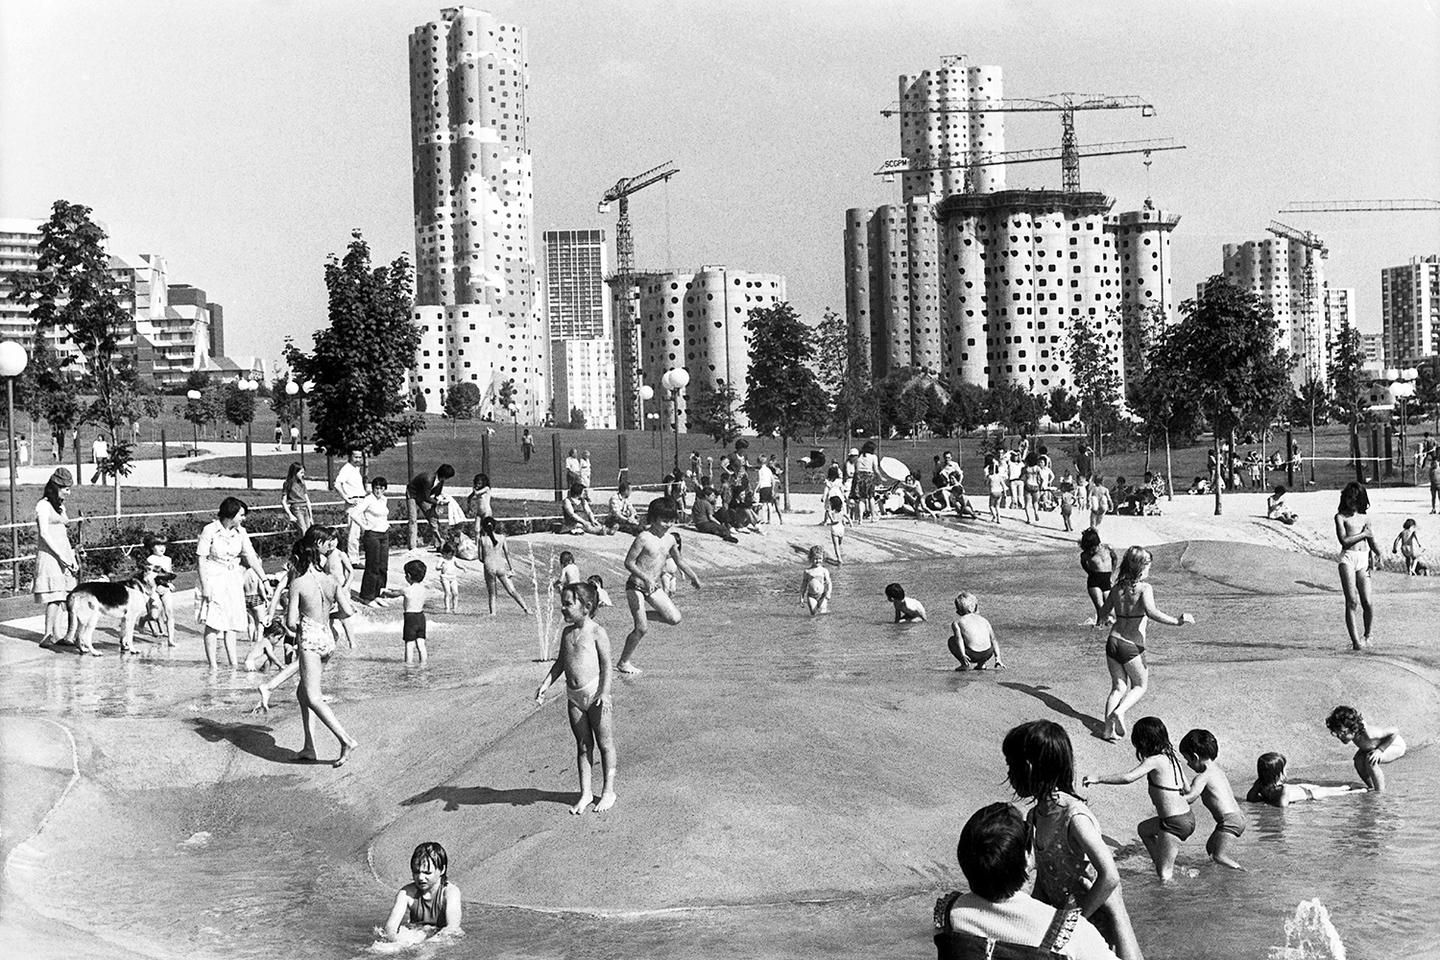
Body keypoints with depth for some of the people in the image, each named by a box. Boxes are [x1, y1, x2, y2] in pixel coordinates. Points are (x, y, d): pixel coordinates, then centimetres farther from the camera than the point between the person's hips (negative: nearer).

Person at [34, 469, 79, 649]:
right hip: (49, 554, -8)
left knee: (60, 597, 4)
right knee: (54, 597, -13)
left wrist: (72, 558, 13)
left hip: (63, 554, 8)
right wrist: (61, 556, -16)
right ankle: (48, 635, -10)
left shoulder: (60, 507, 18)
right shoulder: (43, 505, -7)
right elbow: (44, 534, -13)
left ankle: (57, 634, 7)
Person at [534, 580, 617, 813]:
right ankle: (585, 792, 19)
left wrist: (604, 692, -21)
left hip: (595, 693, -6)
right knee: (583, 745, 12)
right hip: (574, 696, 6)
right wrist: (546, 684, 9)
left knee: (605, 744, 5)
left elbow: (606, 664, -11)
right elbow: (561, 662, 18)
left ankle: (608, 791, 15)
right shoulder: (567, 632, 10)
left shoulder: (597, 632, -9)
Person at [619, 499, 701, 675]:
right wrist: (646, 578, -28)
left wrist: (693, 577, 29)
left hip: (653, 587, 7)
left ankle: (643, 616, 20)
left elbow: (679, 560, 23)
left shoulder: (670, 540, 5)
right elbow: (628, 563, -17)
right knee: (642, 628, -11)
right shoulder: (644, 538, -17)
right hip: (636, 586, -7)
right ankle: (623, 663, 6)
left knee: (674, 618, -4)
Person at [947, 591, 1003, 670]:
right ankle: (981, 664, 20)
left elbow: (958, 637, -5)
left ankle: (965, 664, 7)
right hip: (988, 654, 4)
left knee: (951, 641, 23)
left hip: (973, 655, -4)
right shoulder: (983, 620, 24)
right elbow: (993, 639, 16)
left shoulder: (956, 622, 14)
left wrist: (962, 655, -17)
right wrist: (997, 658, 13)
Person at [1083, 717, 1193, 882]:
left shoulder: (1155, 760, -15)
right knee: (1144, 829, 32)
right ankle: (1161, 867, 33)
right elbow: (1188, 790, 15)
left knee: (1165, 877, 1)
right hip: (1187, 817, 9)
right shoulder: (1171, 756, 9)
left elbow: (1128, 777, -26)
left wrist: (1098, 778, -20)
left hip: (1175, 823, -9)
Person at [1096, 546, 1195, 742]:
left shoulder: (1117, 588, 6)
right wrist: (1177, 622, -25)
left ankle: (1108, 727, 2)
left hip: (1113, 642, 5)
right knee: (1140, 686, 15)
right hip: (1132, 646, -5)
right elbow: (1151, 612, -28)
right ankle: (1119, 711, -9)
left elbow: (1103, 613, 15)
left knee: (1118, 687, 15)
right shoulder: (1144, 588, -12)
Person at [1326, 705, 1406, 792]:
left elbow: (1395, 731, -33)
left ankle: (1380, 791, -14)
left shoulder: (1368, 734, -42)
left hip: (1397, 746, -7)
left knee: (1370, 761, -29)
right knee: (1359, 759, -12)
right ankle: (1372, 788, 8)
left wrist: (1380, 750, -33)